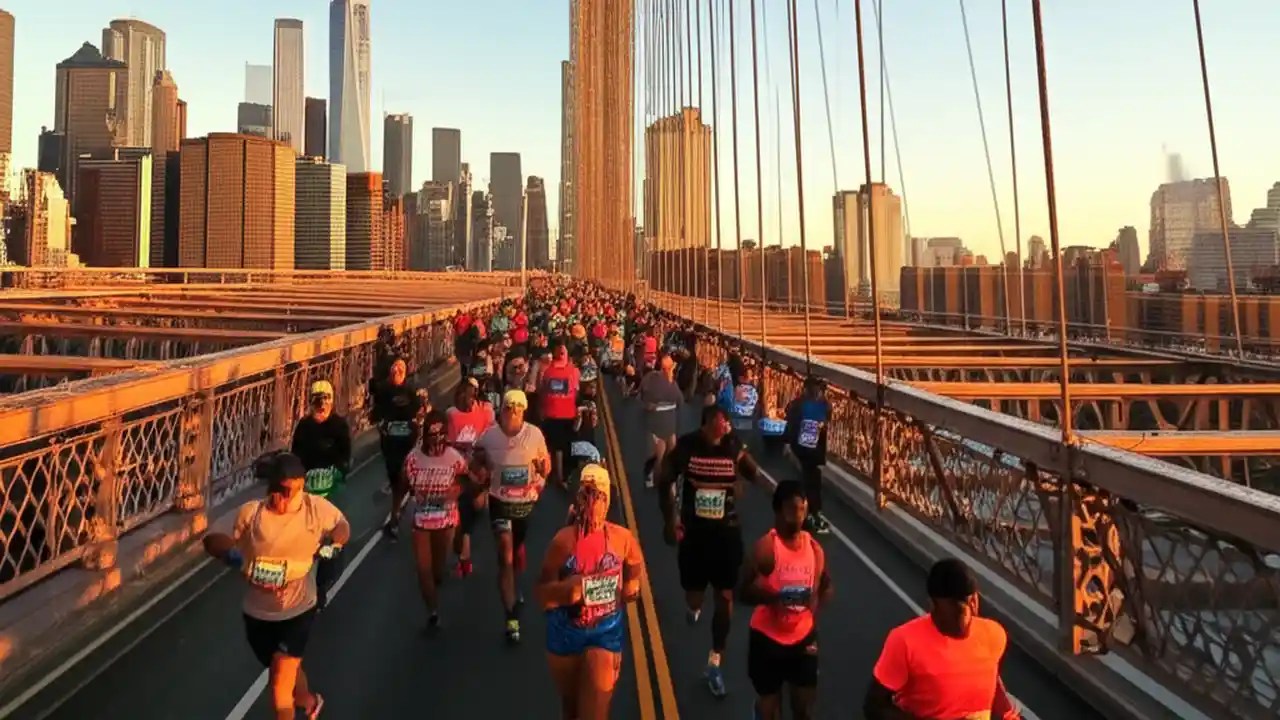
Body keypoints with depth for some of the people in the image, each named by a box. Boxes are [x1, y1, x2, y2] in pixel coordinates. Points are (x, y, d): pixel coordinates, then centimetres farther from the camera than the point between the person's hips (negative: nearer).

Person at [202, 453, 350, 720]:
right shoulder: (250, 513, -16)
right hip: (258, 612, 3)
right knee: (287, 669, 25)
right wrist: (239, 560, -25)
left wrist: (332, 545, -18)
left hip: (298, 609, -2)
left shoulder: (316, 507, -16)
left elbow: (342, 526, 2)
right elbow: (233, 547, -3)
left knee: (280, 683, -6)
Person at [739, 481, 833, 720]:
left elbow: (826, 586, 13)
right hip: (768, 637, -4)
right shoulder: (765, 547, -18)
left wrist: (817, 603, -9)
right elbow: (744, 592, -16)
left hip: (803, 636, 5)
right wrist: (773, 596, -32)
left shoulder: (814, 547, -2)